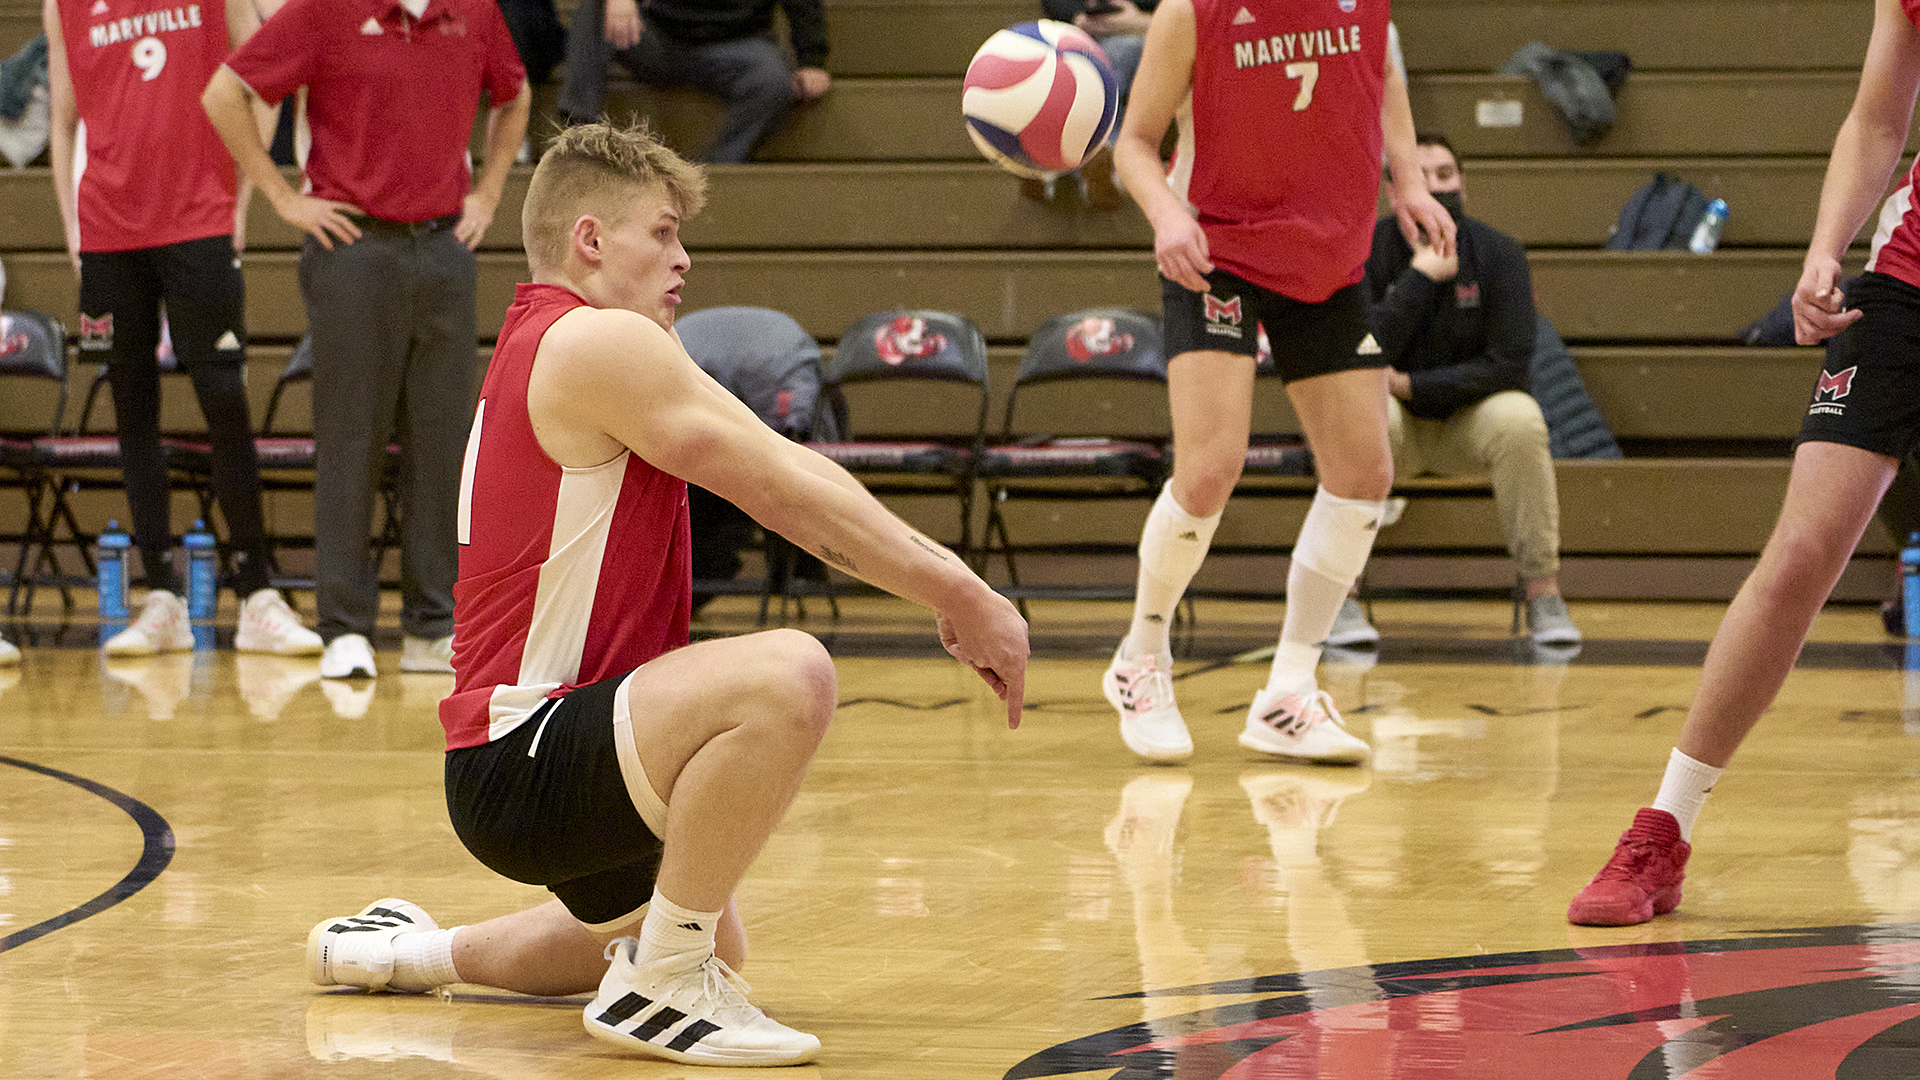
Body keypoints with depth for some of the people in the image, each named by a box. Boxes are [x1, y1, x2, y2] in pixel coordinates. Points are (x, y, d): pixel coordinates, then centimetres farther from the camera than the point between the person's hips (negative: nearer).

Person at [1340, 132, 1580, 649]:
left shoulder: (1499, 253, -7)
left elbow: (1510, 364, -14)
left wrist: (1411, 386, -19)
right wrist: (1421, 276, -23)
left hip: (1466, 420, 1)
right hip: (1396, 420, -1)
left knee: (1519, 418, -32)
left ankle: (1544, 594, -23)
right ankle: (1340, 600, -30)